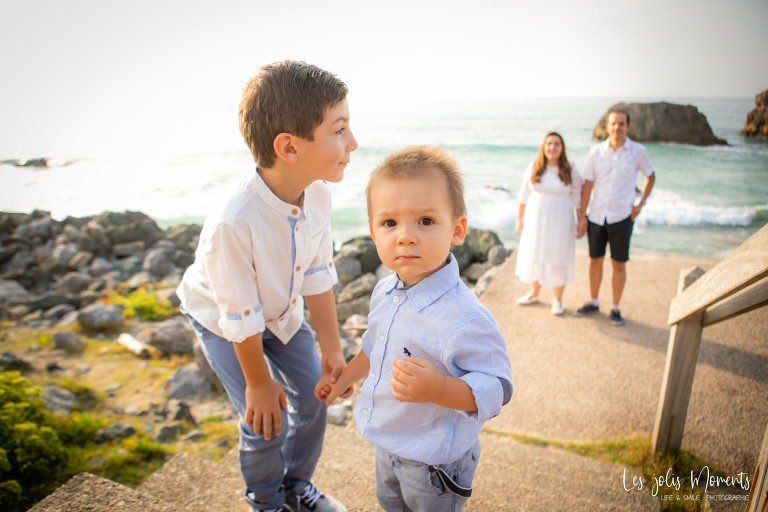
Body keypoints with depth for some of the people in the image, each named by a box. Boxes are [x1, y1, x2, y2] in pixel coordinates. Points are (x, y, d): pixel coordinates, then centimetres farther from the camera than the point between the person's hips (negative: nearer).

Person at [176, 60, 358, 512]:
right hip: (223, 318, -5)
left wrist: (332, 350, -6)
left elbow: (318, 278, -12)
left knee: (313, 395, 10)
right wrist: (258, 383, -14)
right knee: (264, 422, -3)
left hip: (282, 308, 6)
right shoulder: (233, 223, -42)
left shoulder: (318, 195, -24)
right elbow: (241, 319, -29)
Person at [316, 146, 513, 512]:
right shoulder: (385, 291, -9)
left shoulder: (463, 318, -35)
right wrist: (343, 380, 19)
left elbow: (495, 388, -30)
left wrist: (438, 389, -45)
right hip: (389, 441, 7)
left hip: (435, 459, -7)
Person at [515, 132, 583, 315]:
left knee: (558, 260, 3)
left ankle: (558, 300, 18)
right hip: (535, 220, 2)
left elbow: (578, 198, 0)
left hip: (560, 221, -2)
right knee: (534, 256, 12)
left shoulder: (570, 171, -4)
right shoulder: (533, 168, 0)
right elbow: (524, 195, 5)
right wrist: (519, 219, 5)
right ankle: (534, 293, 32)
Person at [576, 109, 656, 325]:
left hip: (621, 217, -1)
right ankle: (593, 303, 29)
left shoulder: (637, 151, -3)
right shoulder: (596, 151, -1)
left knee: (619, 264, 3)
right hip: (596, 216, 2)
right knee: (595, 260, 12)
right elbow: (588, 184, 1)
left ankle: (615, 308, 20)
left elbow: (651, 176, 13)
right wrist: (582, 215, -1)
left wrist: (641, 203, 2)